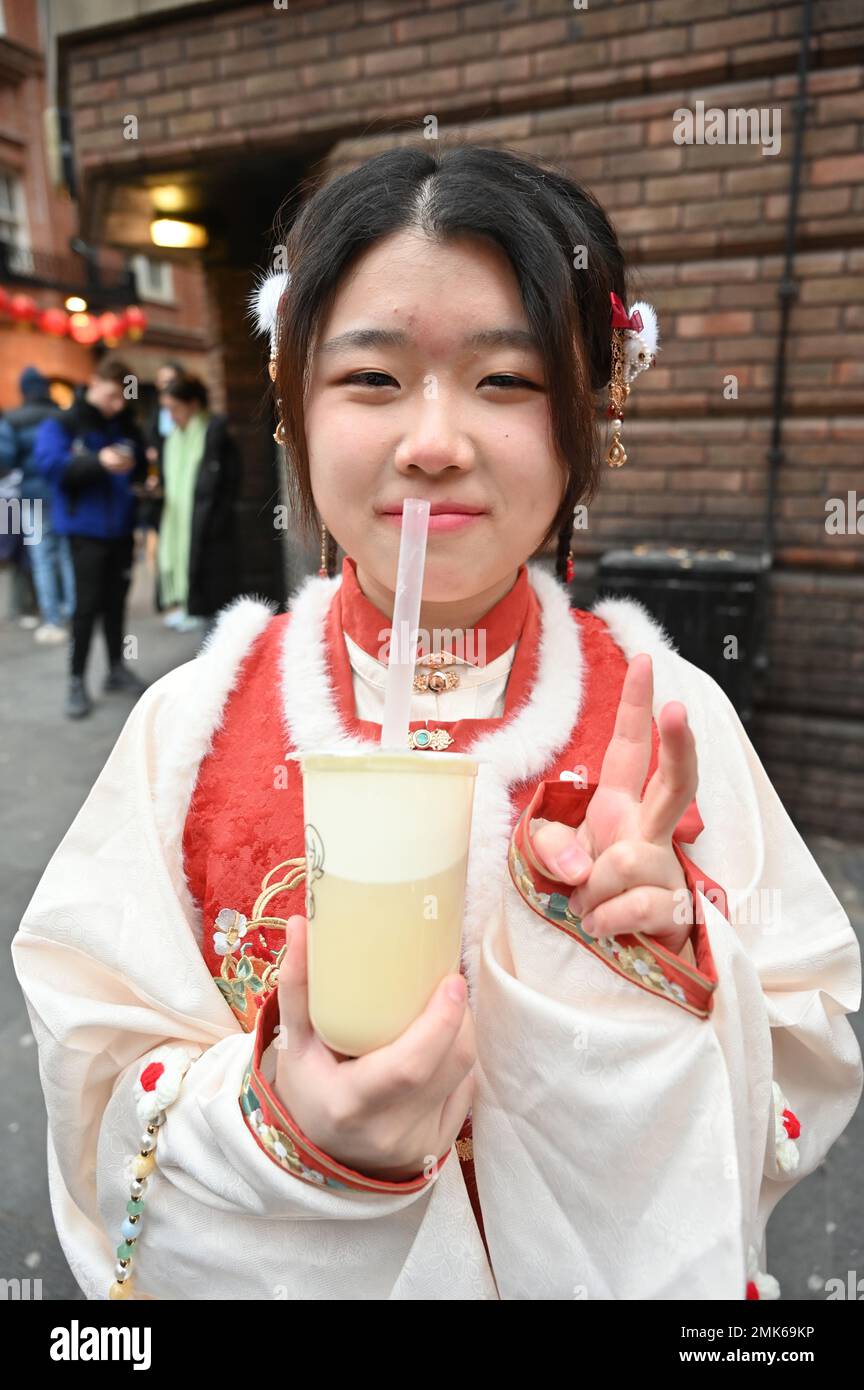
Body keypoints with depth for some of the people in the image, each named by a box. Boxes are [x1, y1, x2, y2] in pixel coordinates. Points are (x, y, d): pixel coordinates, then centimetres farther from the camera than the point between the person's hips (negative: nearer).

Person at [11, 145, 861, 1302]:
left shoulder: (666, 719, -19)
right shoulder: (194, 724, -19)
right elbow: (103, 1110, -15)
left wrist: (665, 963, -31)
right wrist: (285, 1129, -34)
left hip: (618, 1265, 1)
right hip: (277, 1263, 1)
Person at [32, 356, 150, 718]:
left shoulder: (126, 425, 8)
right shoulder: (63, 425, -6)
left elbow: (141, 468, 12)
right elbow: (49, 462, -21)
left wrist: (133, 468, -11)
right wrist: (97, 462, -32)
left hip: (121, 526, 5)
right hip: (86, 528, -5)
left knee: (116, 600, 13)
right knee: (88, 604, -4)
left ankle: (117, 668, 27)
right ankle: (77, 681, 6)